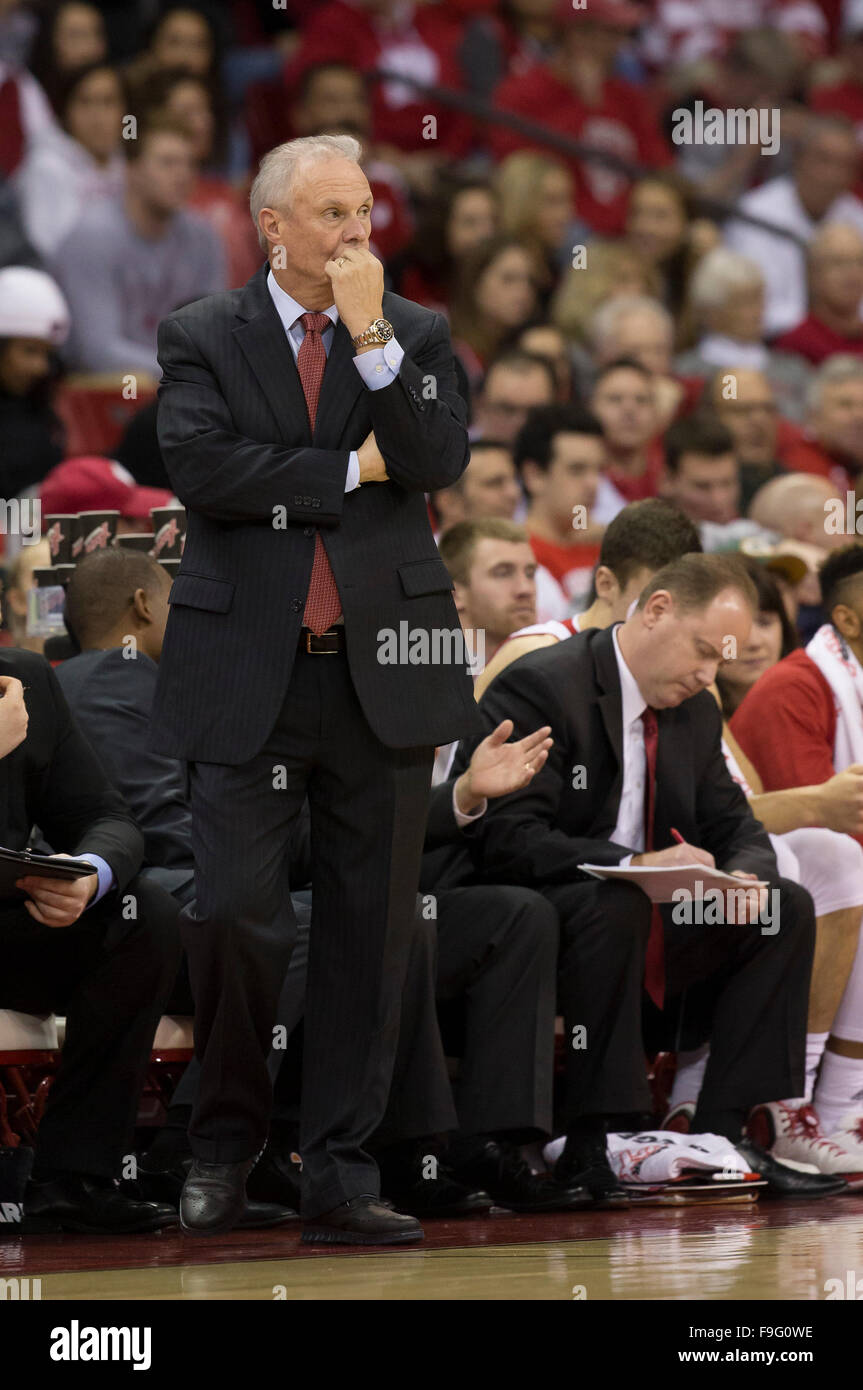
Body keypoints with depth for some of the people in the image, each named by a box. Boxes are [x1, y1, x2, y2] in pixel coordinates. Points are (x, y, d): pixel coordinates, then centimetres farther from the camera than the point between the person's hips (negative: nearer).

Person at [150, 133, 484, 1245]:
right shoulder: (200, 339, 4)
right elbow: (200, 468, -12)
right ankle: (225, 1142, 14)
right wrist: (351, 470, -7)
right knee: (228, 911, -8)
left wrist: (369, 334, -13)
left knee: (370, 930, 3)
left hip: (381, 672, 2)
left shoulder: (415, 336, 9)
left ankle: (340, 1177, 9)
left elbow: (438, 462, -7)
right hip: (246, 673, -2)